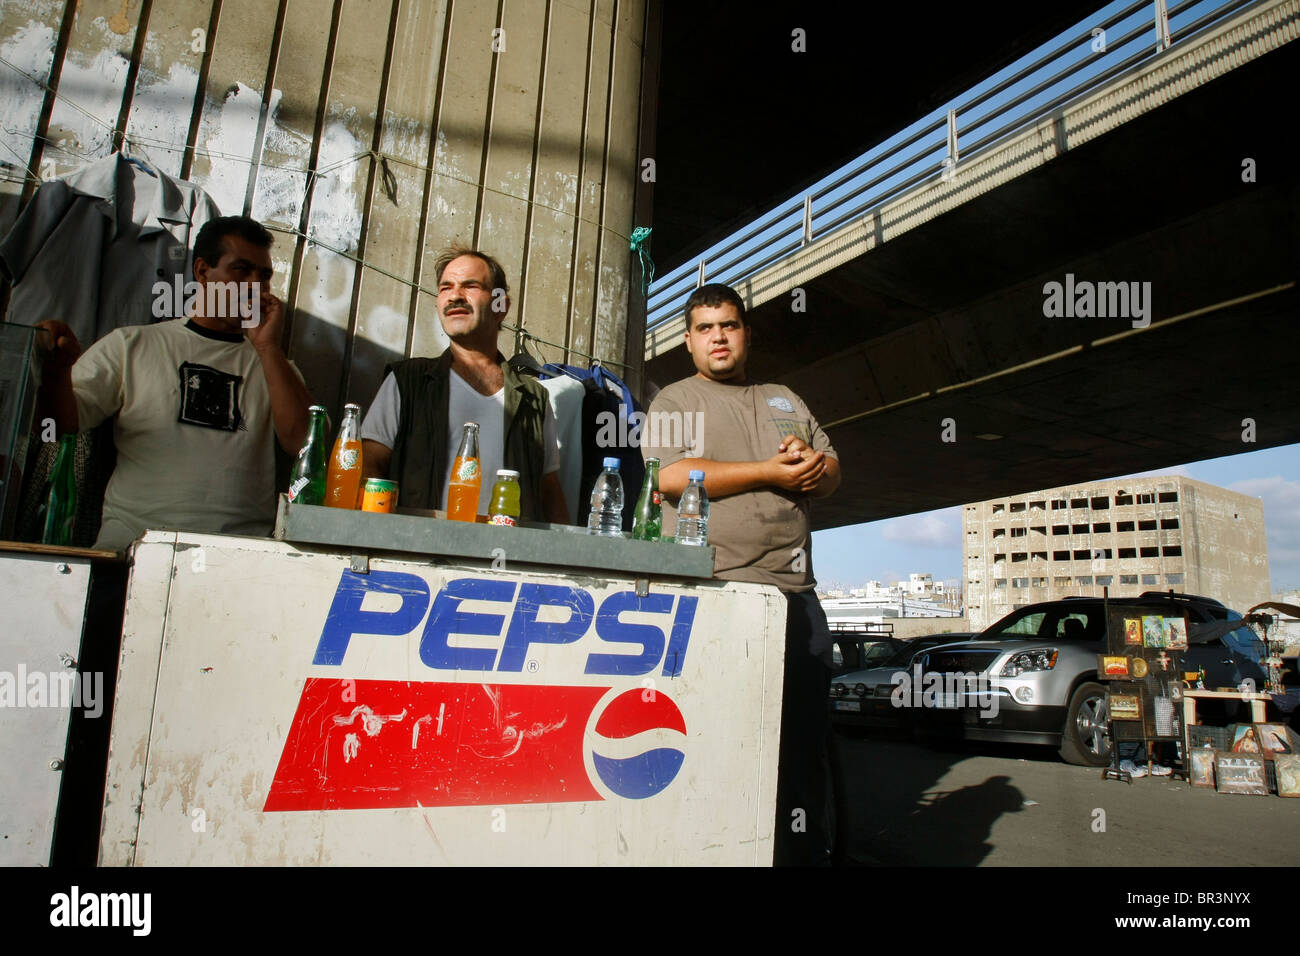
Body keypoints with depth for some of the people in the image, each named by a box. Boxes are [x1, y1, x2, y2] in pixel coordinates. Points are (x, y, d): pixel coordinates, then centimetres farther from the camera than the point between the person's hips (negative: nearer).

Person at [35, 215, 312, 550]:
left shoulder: (272, 365, 17)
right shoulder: (131, 344, 15)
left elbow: (299, 441, -1)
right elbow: (66, 419, 7)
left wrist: (268, 347, -2)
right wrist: (57, 368, -15)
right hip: (134, 534, -1)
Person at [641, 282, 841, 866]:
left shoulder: (785, 401, 24)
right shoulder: (674, 402, 8)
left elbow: (832, 473, 21)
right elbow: (672, 477, -10)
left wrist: (815, 464, -5)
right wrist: (772, 472, -8)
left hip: (794, 592, 5)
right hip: (712, 589, -5)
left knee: (803, 743, 8)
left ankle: (806, 854, 20)